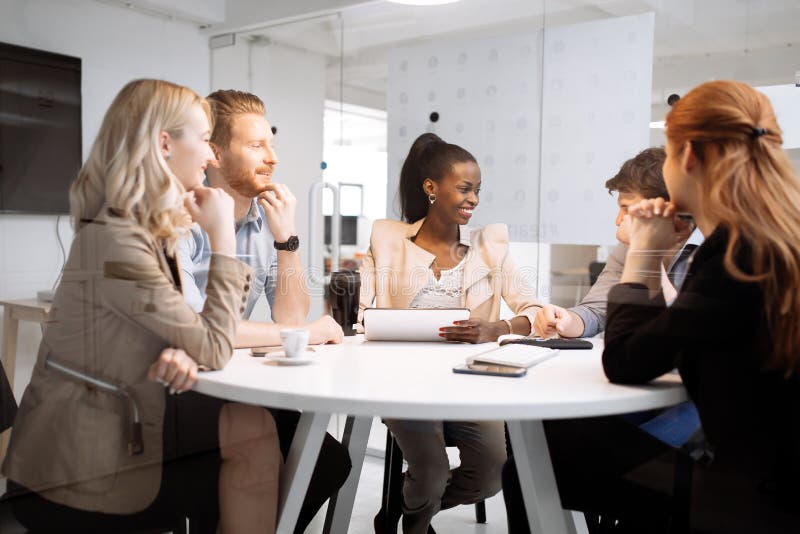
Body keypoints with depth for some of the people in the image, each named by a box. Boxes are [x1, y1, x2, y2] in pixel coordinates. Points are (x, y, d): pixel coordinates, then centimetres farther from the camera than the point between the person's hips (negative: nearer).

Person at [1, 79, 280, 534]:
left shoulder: (155, 231, 7)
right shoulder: (115, 239, -23)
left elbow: (189, 333, 7)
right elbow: (215, 349, -20)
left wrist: (182, 353, -17)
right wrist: (223, 237, -16)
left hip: (111, 427, 8)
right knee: (255, 432, -13)